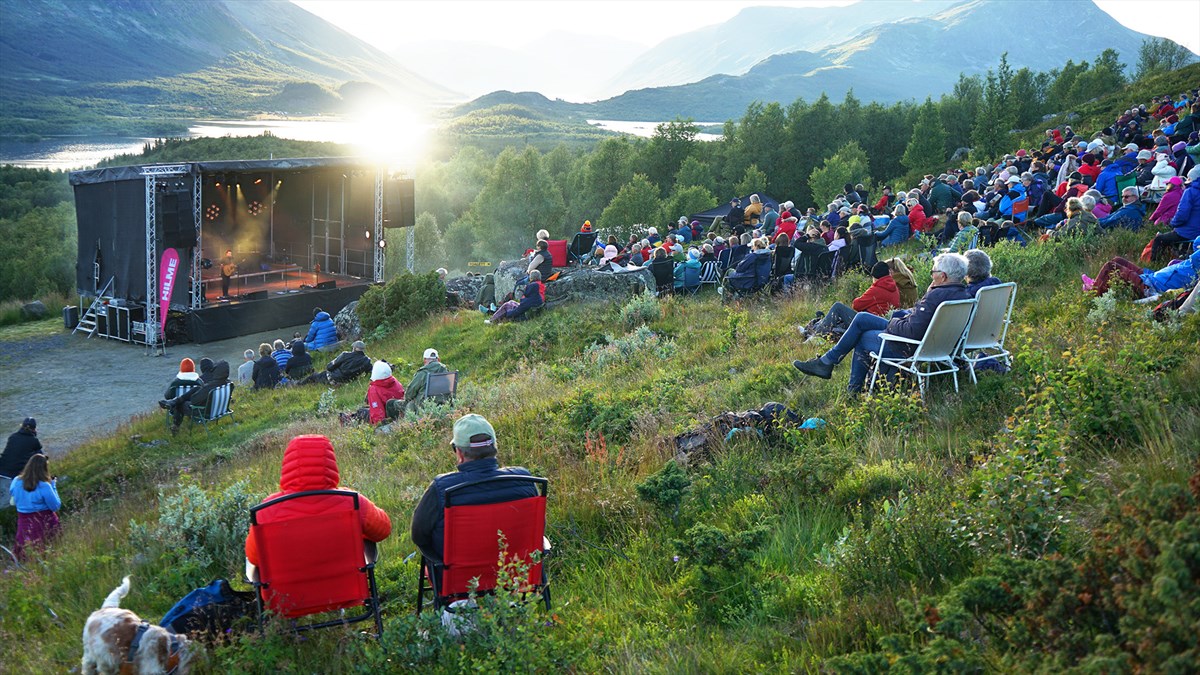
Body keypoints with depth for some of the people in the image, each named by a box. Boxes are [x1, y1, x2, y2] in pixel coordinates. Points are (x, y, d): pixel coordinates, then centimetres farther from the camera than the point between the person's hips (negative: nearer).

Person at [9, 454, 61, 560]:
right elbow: (56, 506, -6)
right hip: (43, 526, -5)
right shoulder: (44, 486, -17)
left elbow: (14, 500, 18)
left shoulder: (16, 482, 0)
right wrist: (53, 486, 0)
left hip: (24, 525, 5)